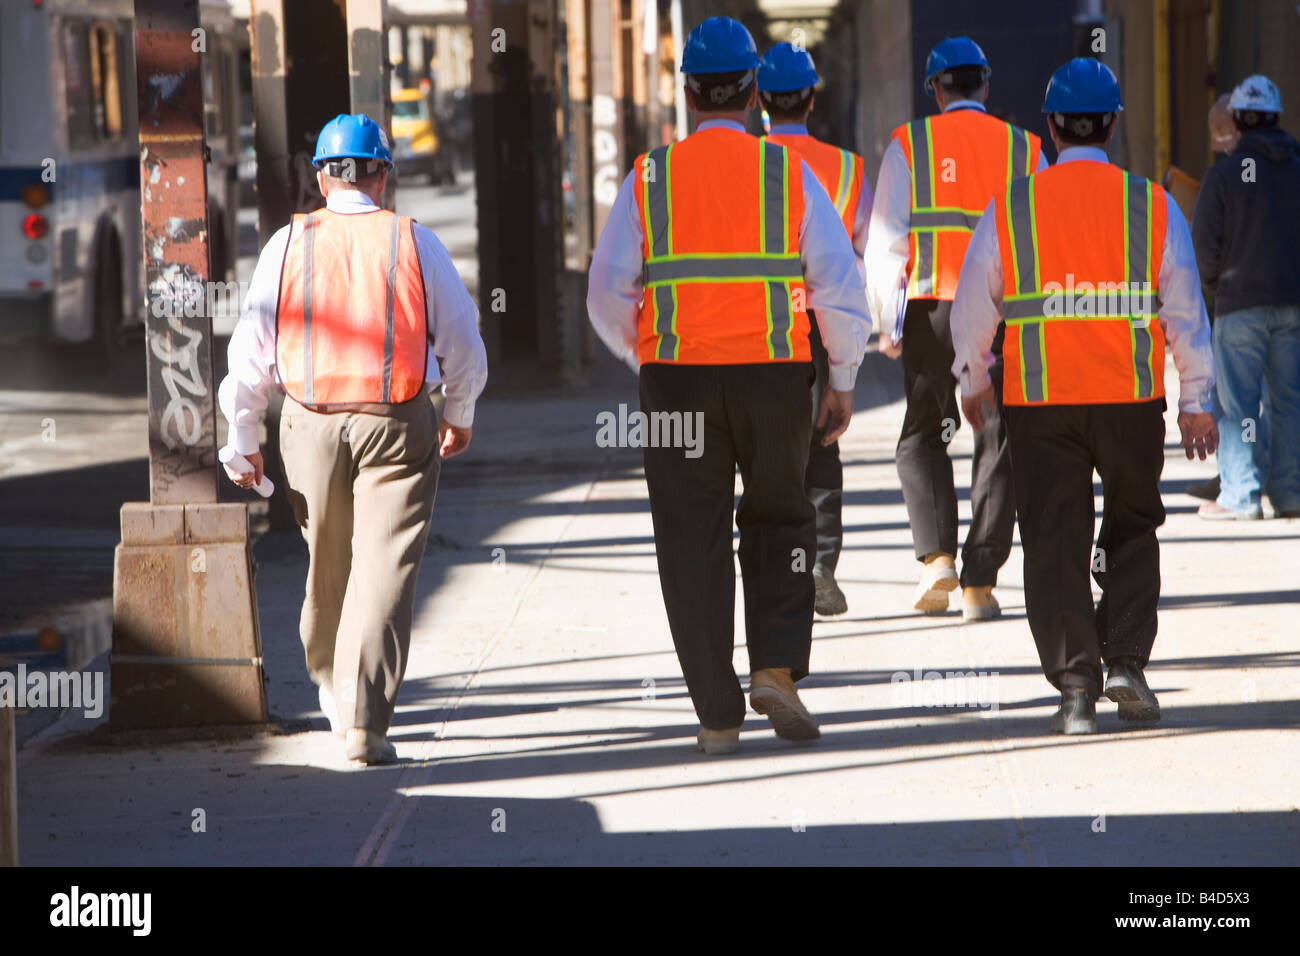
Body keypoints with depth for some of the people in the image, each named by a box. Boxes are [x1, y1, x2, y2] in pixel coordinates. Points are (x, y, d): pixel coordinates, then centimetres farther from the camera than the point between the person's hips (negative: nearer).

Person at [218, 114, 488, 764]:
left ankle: (332, 684, 39)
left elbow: (251, 349, -1)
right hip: (399, 423, -2)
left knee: (327, 567, 20)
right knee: (383, 571, -4)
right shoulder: (415, 244, -2)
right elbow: (462, 341, 6)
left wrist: (244, 439, 8)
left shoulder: (289, 245, 0)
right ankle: (365, 724, -13)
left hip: (312, 425, 2)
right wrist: (461, 415, 23)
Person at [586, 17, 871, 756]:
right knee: (779, 520, 20)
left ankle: (718, 716, 5)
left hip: (677, 376, 0)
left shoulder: (650, 177, 1)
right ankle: (777, 668, 3)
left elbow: (608, 296, 1)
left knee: (694, 541, 5)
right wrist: (843, 381, 8)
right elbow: (841, 284, -1)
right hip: (773, 373, 0)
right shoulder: (787, 171, 0)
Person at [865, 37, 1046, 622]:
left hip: (931, 307, -1)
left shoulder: (909, 145, 3)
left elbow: (885, 242, 0)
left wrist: (887, 325, 5)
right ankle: (980, 583, 1)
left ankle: (936, 556, -4)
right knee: (997, 445, 6)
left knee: (922, 436, 14)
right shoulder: (1023, 149, 7)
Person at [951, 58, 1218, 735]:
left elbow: (973, 309, 5)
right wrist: (1196, 401, 10)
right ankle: (1125, 661, 4)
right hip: (1131, 400, 1)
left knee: (1054, 544, 5)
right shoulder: (1152, 206, -1)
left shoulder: (1010, 208, -1)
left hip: (1038, 401, -1)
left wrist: (973, 383, 21)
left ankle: (1075, 686, 0)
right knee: (1133, 529, 17)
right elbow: (1184, 311, 2)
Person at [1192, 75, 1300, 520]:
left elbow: (1204, 244, -7)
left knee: (1238, 403, -1)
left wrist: (1213, 285, 10)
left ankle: (1240, 496, -3)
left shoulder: (1224, 174, -7)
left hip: (1240, 303, -4)